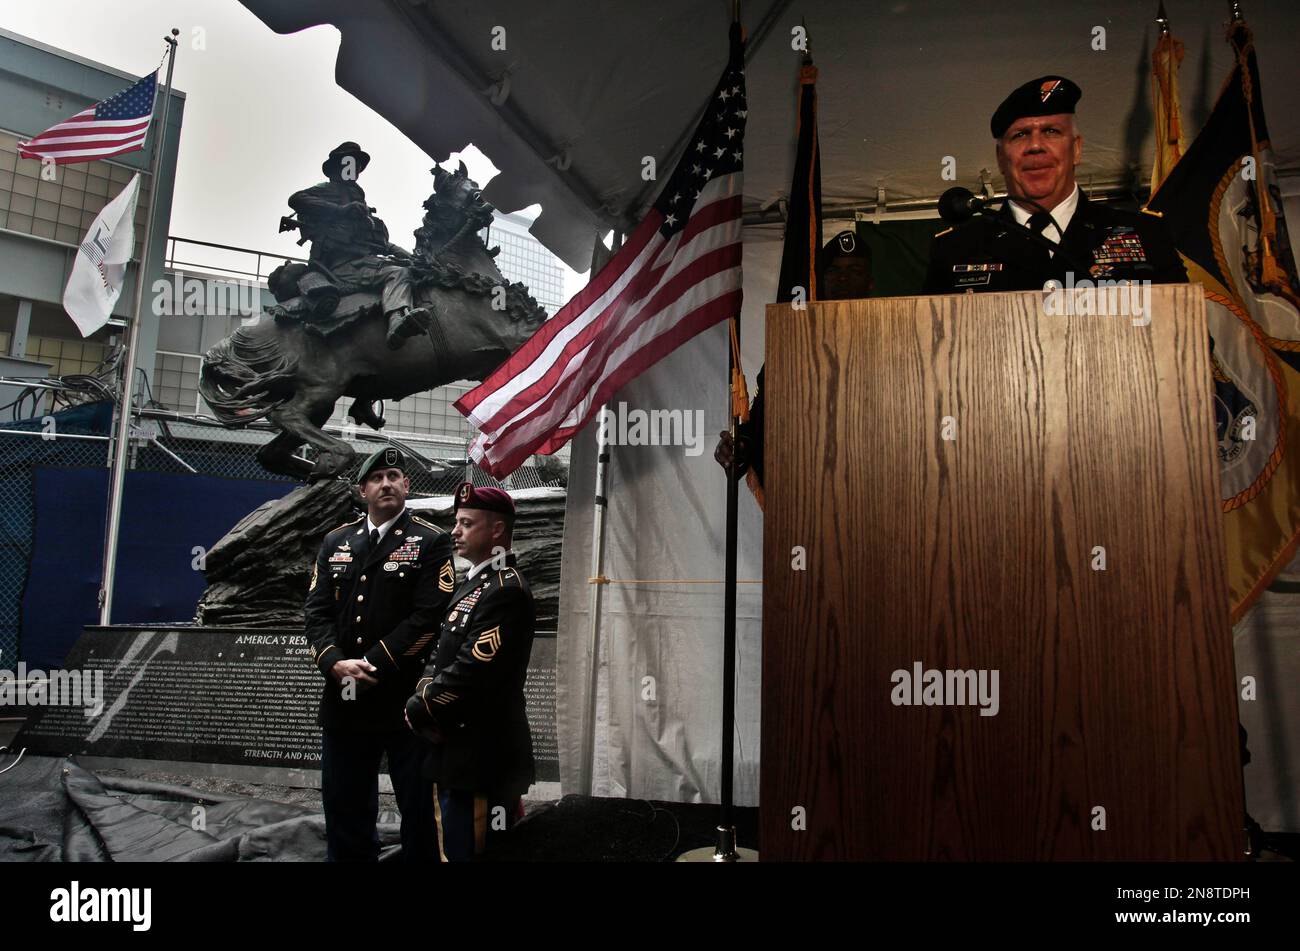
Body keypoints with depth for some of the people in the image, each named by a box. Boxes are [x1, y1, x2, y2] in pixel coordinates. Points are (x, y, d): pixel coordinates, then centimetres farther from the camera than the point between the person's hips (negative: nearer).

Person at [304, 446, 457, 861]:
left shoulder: (431, 542, -3)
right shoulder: (335, 542, 12)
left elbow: (428, 617, -13)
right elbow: (317, 611, 6)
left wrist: (371, 666, -16)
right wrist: (336, 663, -11)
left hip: (406, 701, -4)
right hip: (343, 702, 5)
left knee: (420, 811, 6)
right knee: (345, 812, 16)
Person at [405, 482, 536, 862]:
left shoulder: (506, 591, -20)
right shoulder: (474, 583, 14)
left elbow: (471, 673, -25)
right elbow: (442, 656, 15)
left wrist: (418, 710, -11)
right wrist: (425, 696, -4)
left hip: (482, 758, -10)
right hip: (458, 750, 10)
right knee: (455, 849, 21)